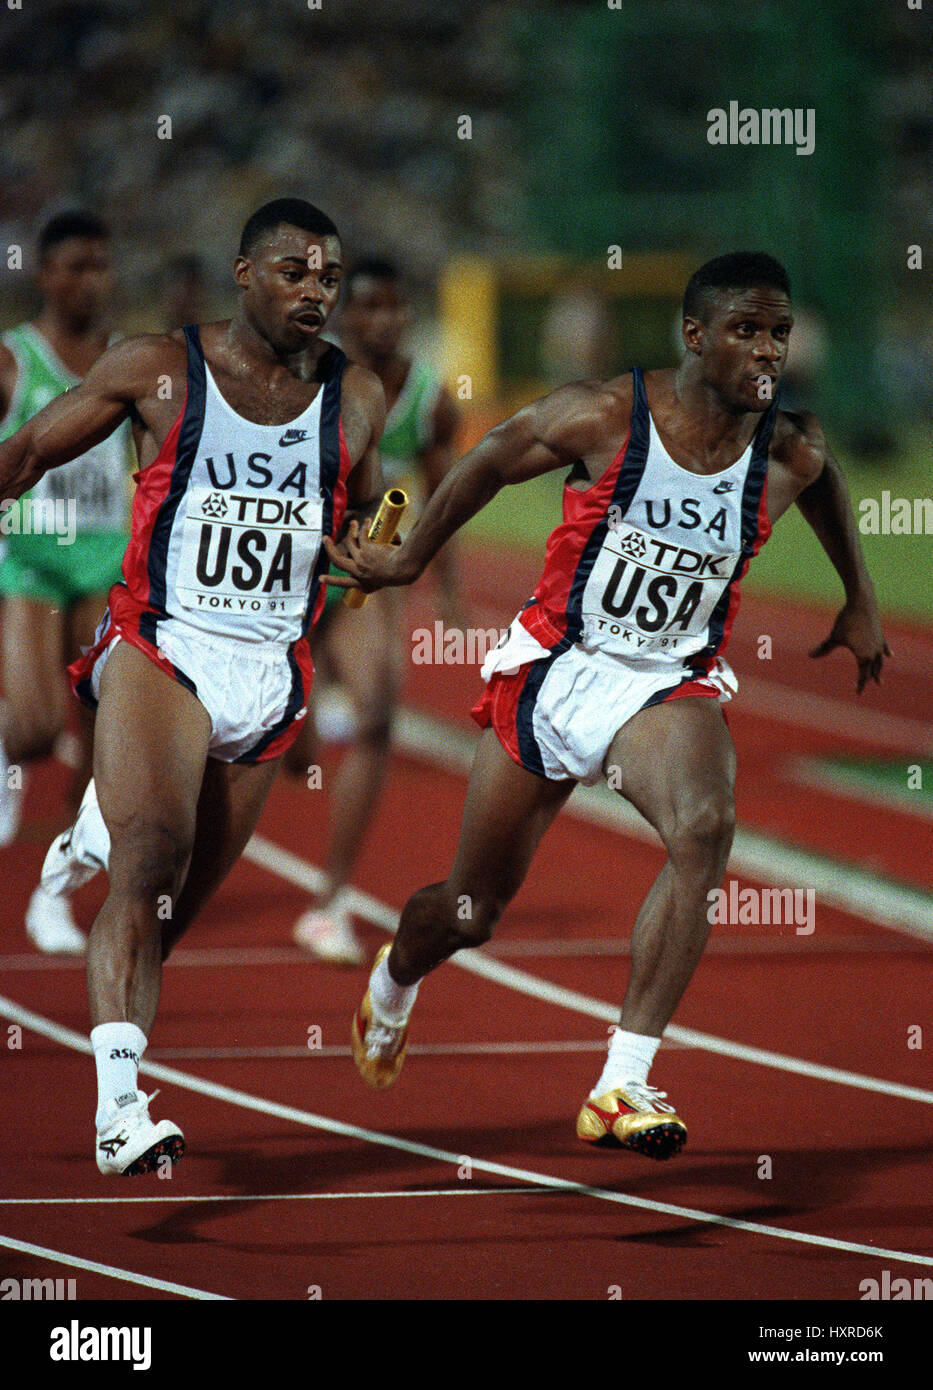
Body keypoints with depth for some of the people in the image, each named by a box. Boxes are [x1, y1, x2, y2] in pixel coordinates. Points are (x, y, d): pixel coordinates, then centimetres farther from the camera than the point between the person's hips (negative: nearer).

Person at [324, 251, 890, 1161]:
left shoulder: (792, 456, -9)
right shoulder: (602, 418, -17)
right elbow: (489, 463, 2)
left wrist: (859, 602, 27)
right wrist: (408, 561, 13)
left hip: (671, 683, 1)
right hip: (552, 672, -1)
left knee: (705, 829, -33)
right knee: (474, 907, 13)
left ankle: (623, 1087, -31)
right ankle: (392, 986, 52)